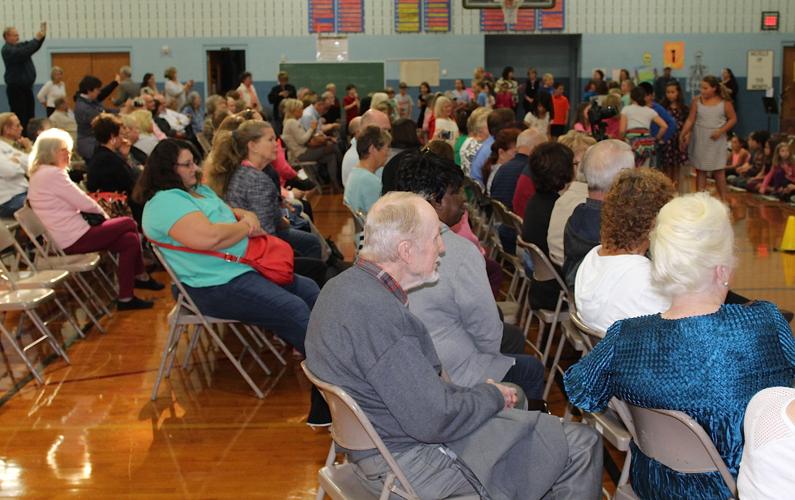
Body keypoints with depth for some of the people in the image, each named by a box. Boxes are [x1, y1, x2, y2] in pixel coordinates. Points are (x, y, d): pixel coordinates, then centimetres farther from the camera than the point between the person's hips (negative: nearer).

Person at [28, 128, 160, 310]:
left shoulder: (40, 174, 15)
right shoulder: (53, 174, -18)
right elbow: (84, 203, -16)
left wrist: (99, 212, 4)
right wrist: (103, 213, 4)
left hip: (66, 237, 10)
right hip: (73, 238, -10)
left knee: (130, 240, 5)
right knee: (129, 224, -2)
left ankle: (126, 298, 9)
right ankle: (141, 277, 11)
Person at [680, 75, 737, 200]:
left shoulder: (724, 102, -5)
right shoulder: (697, 101, -2)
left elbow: (733, 119, -1)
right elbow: (690, 120, -4)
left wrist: (720, 131, -14)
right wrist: (682, 135, -14)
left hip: (717, 141, -2)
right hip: (699, 140, 2)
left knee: (718, 171, 1)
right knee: (700, 170, 5)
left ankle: (723, 199, 11)